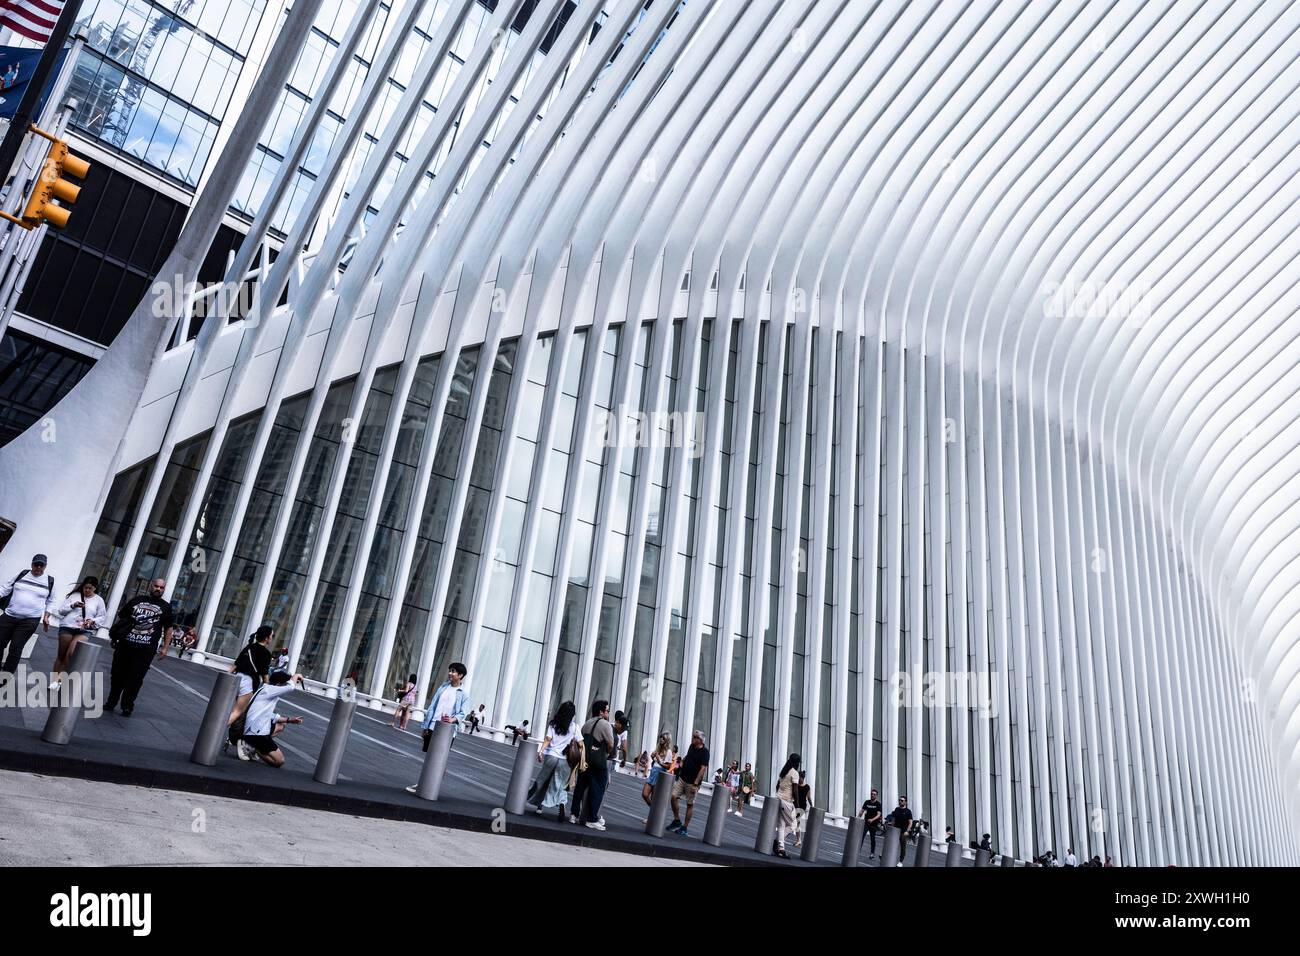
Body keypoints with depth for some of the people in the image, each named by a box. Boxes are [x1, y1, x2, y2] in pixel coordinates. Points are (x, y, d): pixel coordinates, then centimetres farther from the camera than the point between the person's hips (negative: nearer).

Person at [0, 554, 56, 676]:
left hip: (30, 621, -3)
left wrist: (46, 617, 2)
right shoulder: (22, 574, 7)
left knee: (15, 648, -7)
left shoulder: (50, 581, 4)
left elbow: (51, 602, 12)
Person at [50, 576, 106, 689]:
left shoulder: (99, 600, 10)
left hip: (85, 631, -1)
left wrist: (92, 621, -11)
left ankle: (60, 677, -10)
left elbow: (103, 617, 8)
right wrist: (73, 606, -10)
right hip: (67, 627, 1)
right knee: (61, 655, 3)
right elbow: (61, 610, 8)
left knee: (71, 653, -20)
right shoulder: (74, 595, 10)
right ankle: (54, 679, 10)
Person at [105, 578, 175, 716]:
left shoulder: (166, 607, 7)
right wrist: (113, 636, 6)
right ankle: (111, 702, 28)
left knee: (135, 679, 0)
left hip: (145, 650, -2)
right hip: (125, 645, 2)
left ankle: (127, 707, 13)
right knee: (117, 675, 11)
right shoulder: (137, 600, 9)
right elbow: (121, 617, 13)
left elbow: (168, 628, 9)